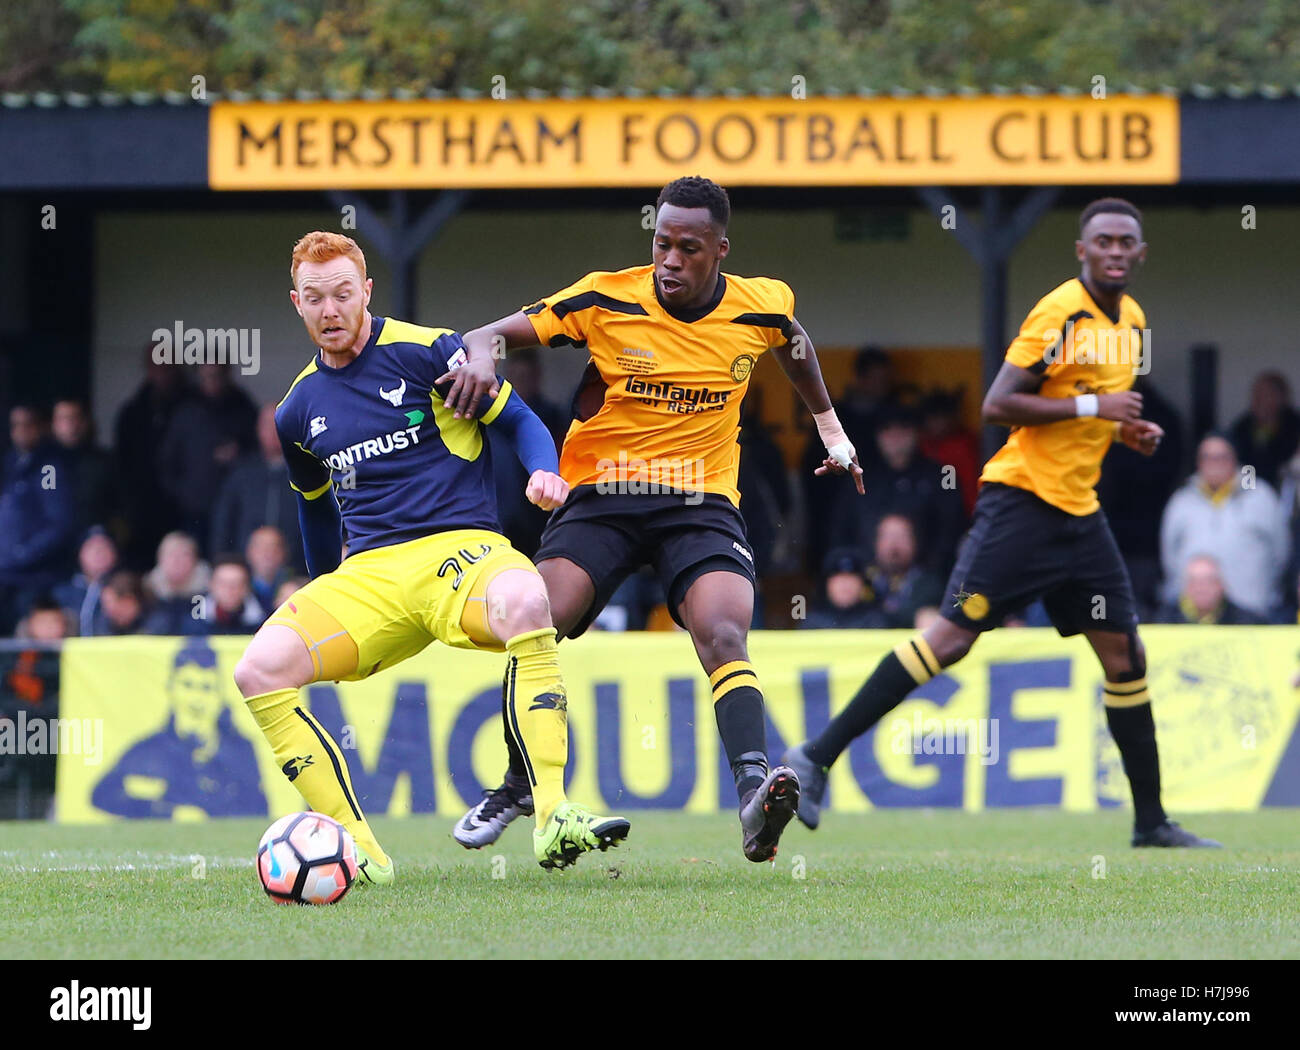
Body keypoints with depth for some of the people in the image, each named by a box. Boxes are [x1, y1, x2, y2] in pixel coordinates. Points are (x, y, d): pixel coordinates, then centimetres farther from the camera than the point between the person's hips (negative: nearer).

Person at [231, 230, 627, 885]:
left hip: (459, 546, -4)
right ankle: (358, 850, -19)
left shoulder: (426, 351, 1)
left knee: (524, 601, -40)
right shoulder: (298, 410, 15)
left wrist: (545, 472, -17)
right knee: (259, 669, -22)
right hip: (366, 574, 4)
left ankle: (551, 818, -43)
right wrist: (322, 596, 37)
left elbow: (518, 420, 4)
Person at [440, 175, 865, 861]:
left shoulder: (761, 307, 0)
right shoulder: (604, 301, -7)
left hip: (701, 501, 0)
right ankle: (517, 787, 1)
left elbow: (795, 346, 25)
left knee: (723, 633, -27)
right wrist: (480, 353, -32)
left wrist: (832, 431, 36)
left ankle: (754, 790, -42)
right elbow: (495, 335, -7)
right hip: (599, 495, 0)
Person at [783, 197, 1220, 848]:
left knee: (1126, 657, 6)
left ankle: (1150, 820, 13)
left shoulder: (1131, 319, 14)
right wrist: (1092, 406, -20)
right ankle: (816, 758, -13)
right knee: (953, 635, -15)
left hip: (1079, 510, 8)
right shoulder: (1061, 312, -12)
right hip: (1022, 498, -8)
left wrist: (1126, 430, 9)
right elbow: (997, 406, -17)